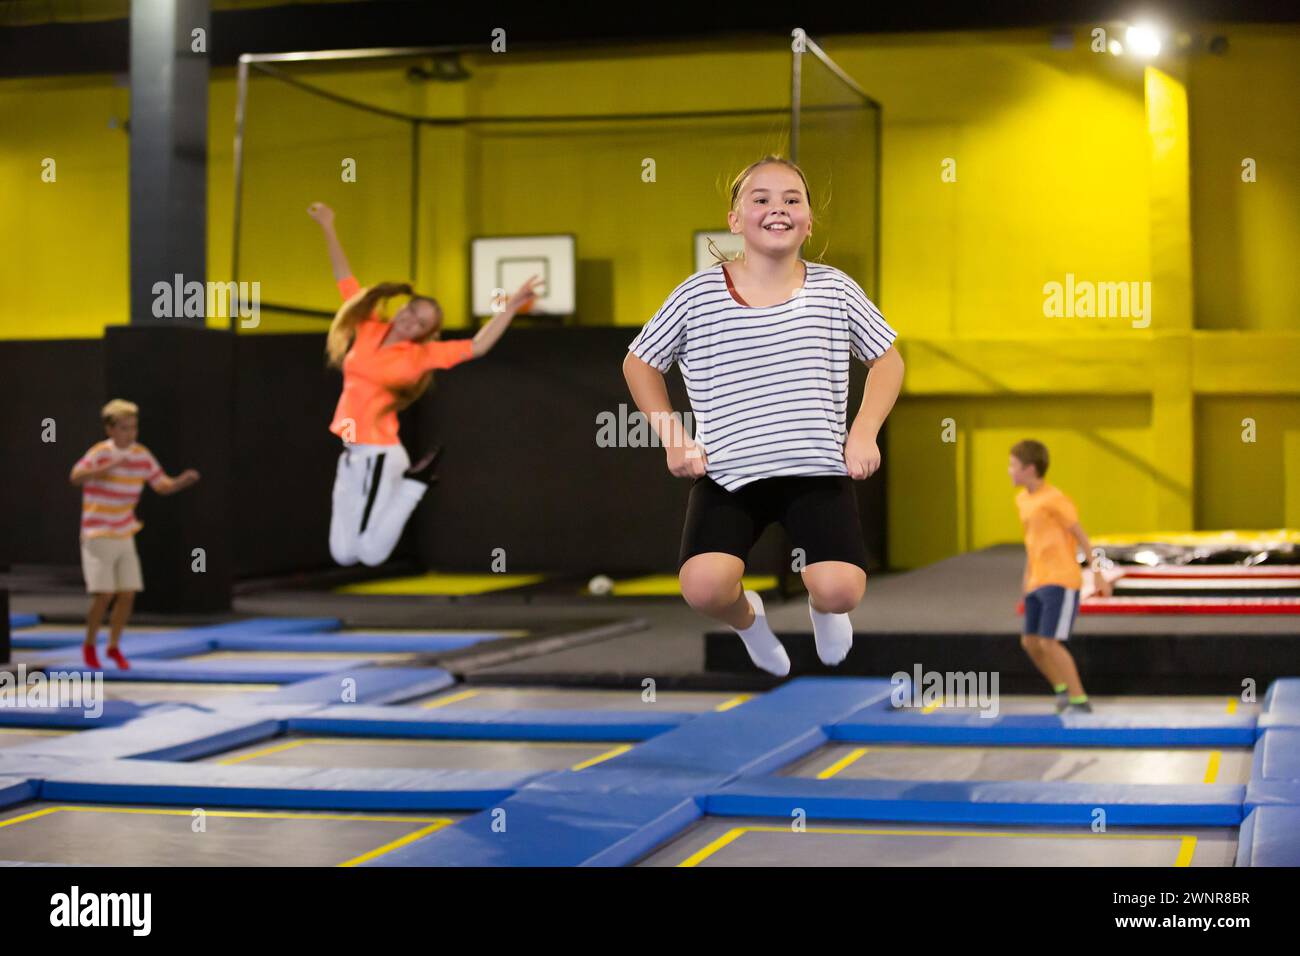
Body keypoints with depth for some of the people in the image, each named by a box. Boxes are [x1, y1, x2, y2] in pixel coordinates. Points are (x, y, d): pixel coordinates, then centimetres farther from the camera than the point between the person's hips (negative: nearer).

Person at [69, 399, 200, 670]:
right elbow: (75, 477, -33)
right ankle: (89, 645, 12)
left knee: (128, 594, 1)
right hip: (97, 536, -5)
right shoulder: (100, 452, -16)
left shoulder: (143, 455, 1)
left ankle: (114, 647, 19)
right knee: (104, 595, -11)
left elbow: (163, 485, 7)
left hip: (125, 537, 5)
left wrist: (183, 480, -14)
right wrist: (109, 467, -46)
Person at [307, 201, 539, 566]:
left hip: (379, 454, -5)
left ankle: (416, 481, 13)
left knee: (371, 555, -3)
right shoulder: (369, 328, 4)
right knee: (342, 555, 8)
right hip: (350, 455, 5)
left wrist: (511, 306, -19)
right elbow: (346, 280, 11)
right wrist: (328, 229, 12)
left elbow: (477, 346, -11)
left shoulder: (421, 354, -6)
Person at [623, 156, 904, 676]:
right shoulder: (698, 294, -2)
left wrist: (864, 433, 0)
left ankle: (821, 605, 22)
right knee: (704, 586, -24)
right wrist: (672, 437, 0)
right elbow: (639, 363, 11)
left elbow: (887, 360, 14)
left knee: (840, 588, -21)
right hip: (727, 472, 0)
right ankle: (746, 617, 17)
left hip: (818, 468, 1)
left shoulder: (834, 288, 2)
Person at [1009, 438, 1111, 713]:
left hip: (1061, 582, -8)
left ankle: (1080, 701, -3)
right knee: (1030, 642, 6)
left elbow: (1081, 536, -8)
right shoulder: (1022, 499, 12)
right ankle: (1063, 689, 24)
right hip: (1037, 583, 8)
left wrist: (1098, 575, -6)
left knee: (1049, 642, -14)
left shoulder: (1054, 499, -13)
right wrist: (1027, 576, 24)